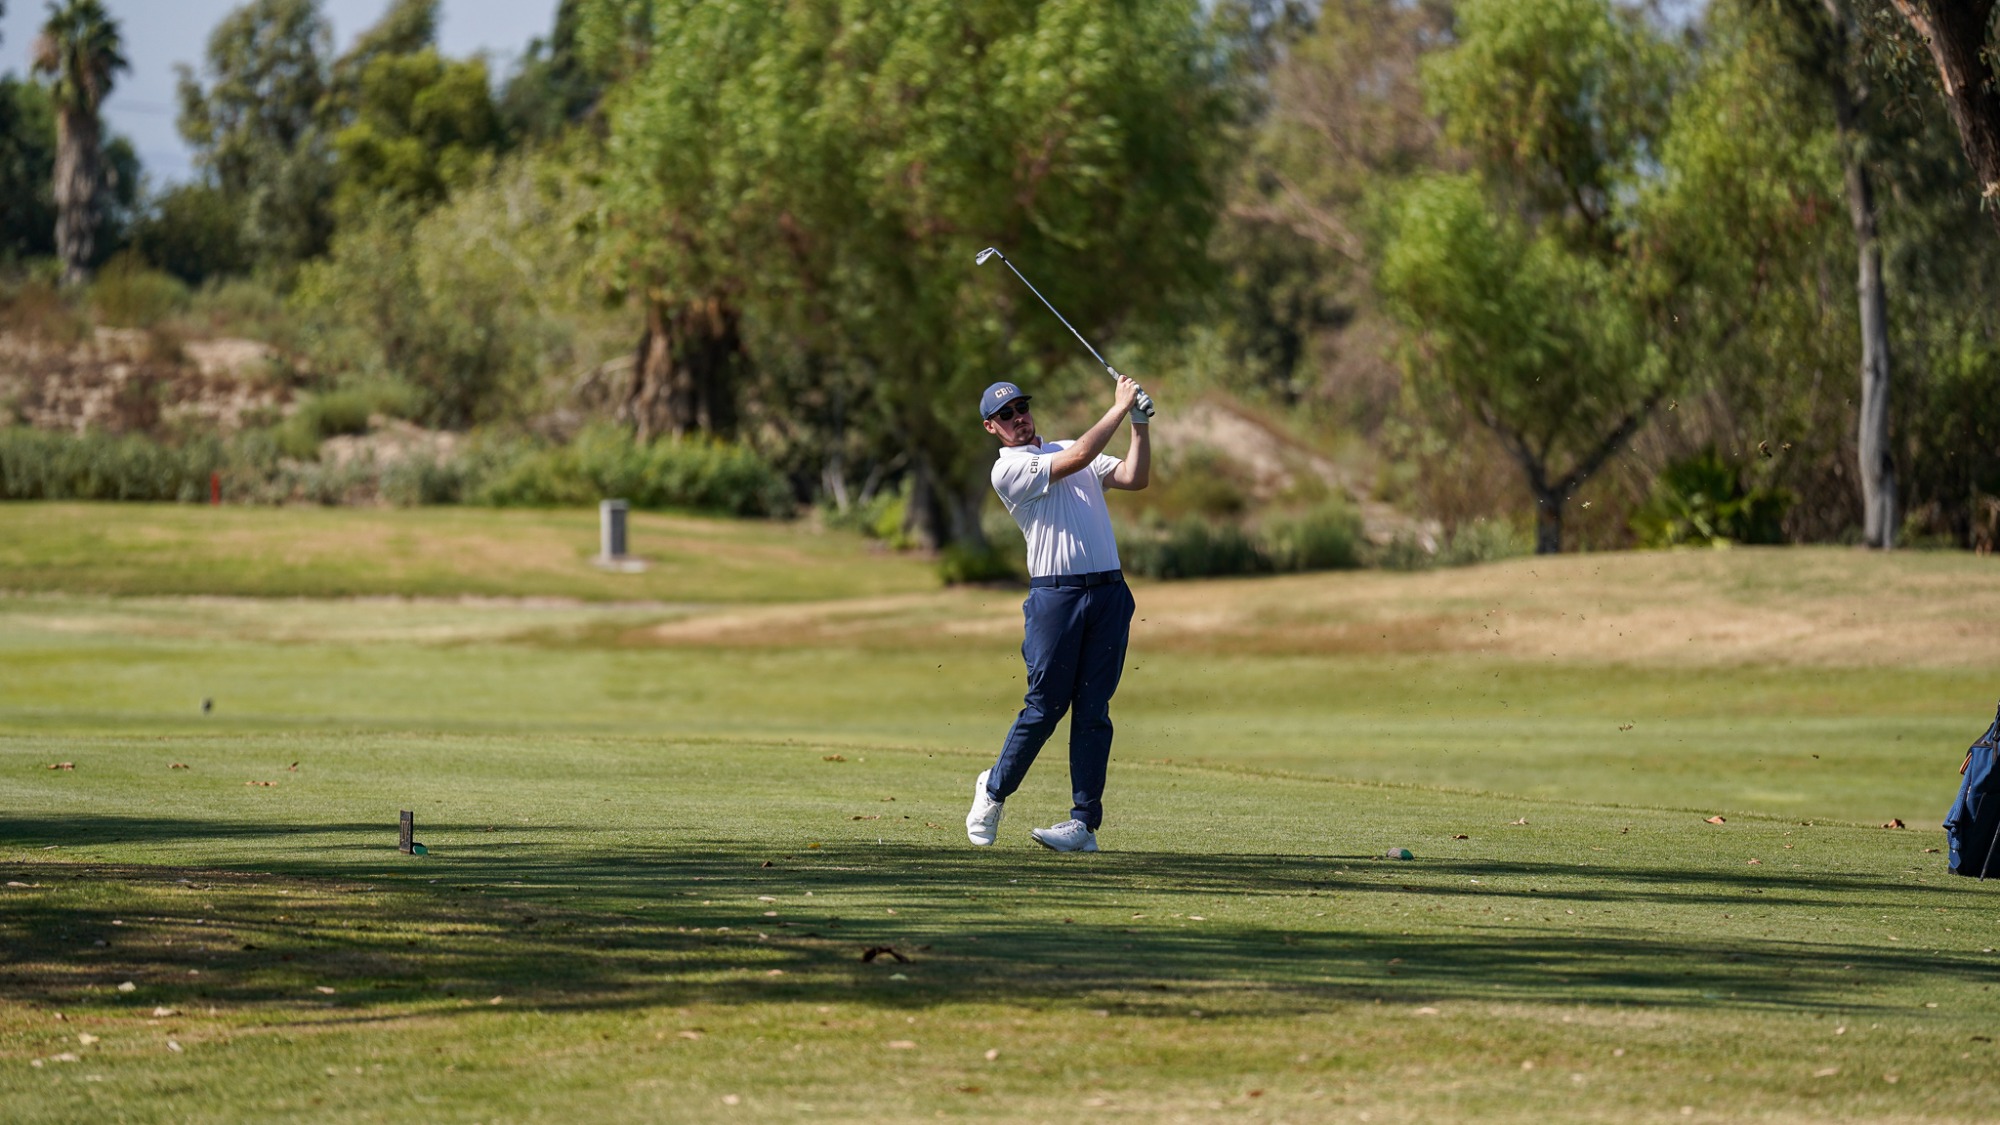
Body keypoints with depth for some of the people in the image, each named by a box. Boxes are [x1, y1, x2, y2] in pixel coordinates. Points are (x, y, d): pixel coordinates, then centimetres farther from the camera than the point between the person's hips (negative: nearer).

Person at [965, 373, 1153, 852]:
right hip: (1055, 593, -5)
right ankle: (994, 789, 19)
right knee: (1044, 706, -4)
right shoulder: (1008, 470, -1)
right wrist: (1120, 408, -8)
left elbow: (1134, 478, 12)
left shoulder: (1066, 450, 21)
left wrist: (1141, 424, 0)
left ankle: (1085, 822, 0)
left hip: (1109, 593, 5)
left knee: (1093, 710, 0)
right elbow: (1078, 458, -12)